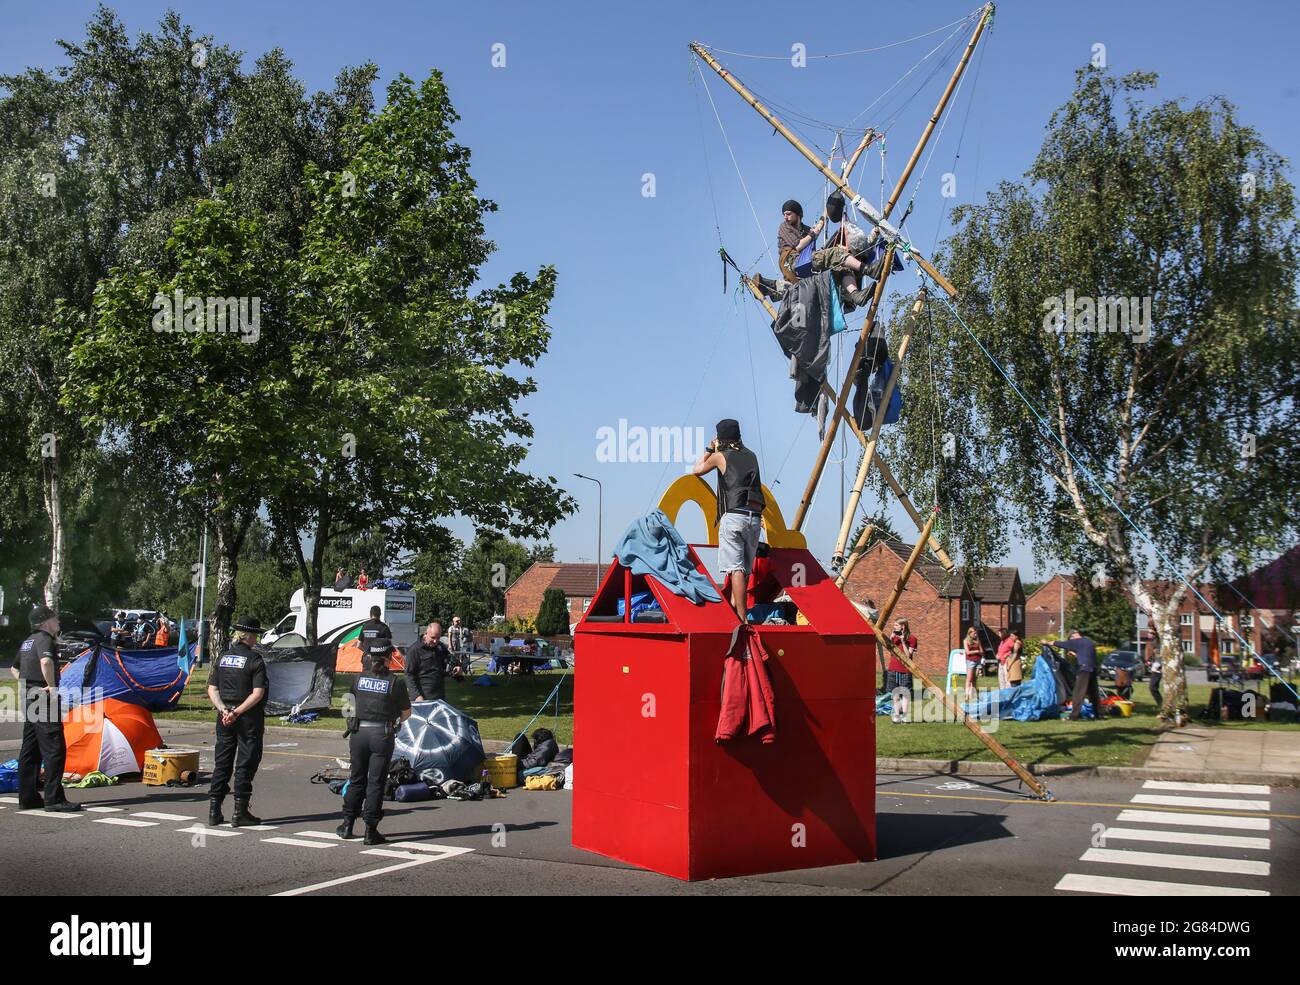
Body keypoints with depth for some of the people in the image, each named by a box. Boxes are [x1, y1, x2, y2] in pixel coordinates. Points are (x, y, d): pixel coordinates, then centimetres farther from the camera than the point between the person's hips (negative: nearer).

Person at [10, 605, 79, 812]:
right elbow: (46, 661, -32)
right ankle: (54, 799, -11)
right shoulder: (44, 639, -10)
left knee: (30, 750, 12)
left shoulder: (28, 642, 20)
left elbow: (14, 669, 33)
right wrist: (52, 686, -22)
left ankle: (28, 797, 17)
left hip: (30, 698, 10)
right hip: (44, 697, -10)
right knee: (54, 749, -10)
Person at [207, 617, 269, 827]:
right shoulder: (254, 659, -9)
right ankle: (240, 813, 4)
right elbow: (257, 694, -16)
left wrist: (223, 709, -5)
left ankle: (214, 811, 13)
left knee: (221, 763, 12)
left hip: (225, 717, 5)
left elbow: (212, 689, 5)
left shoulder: (223, 657, 8)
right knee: (245, 764, 2)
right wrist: (237, 712, -14)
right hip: (248, 718, -5)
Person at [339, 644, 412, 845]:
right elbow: (406, 713, 3)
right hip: (382, 736, -3)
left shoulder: (359, 679, 4)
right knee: (376, 782, 3)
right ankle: (370, 831, 3)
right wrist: (396, 721, 22)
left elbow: (351, 703, 12)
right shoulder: (396, 682, -4)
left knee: (357, 779, 17)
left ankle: (347, 826, 23)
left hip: (359, 733, 3)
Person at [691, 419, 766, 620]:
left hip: (733, 516, -5)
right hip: (754, 518, 5)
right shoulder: (751, 456, 19)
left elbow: (697, 470, 23)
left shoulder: (720, 456, 6)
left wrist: (709, 449, 32)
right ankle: (733, 609, 18)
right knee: (745, 569, 11)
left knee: (735, 567, -10)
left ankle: (741, 618, -18)